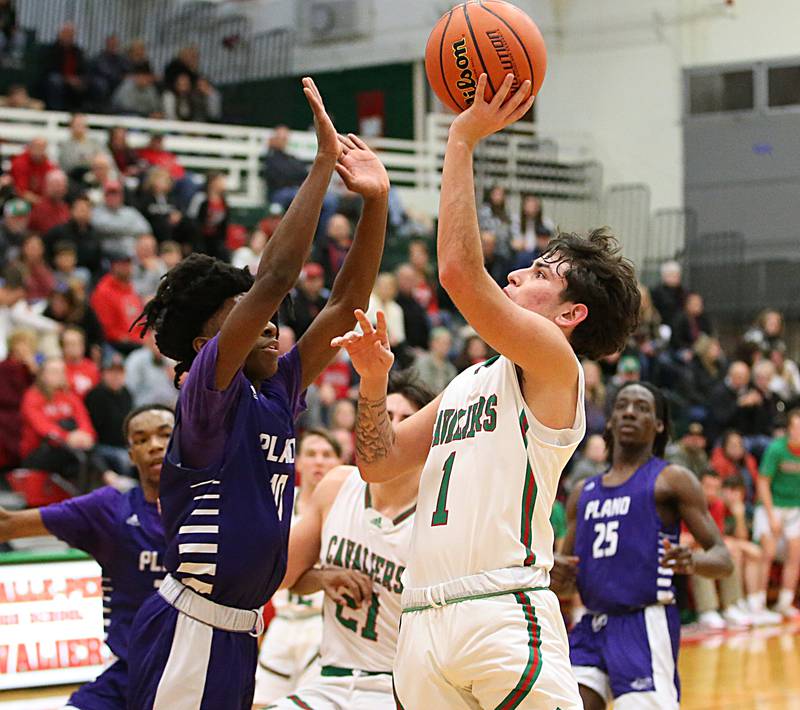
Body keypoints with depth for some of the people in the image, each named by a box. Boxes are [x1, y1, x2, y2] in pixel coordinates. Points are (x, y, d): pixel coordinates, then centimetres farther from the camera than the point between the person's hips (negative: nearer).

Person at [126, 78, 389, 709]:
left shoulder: (277, 394, 12)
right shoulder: (208, 392, -9)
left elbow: (346, 304, 10)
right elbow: (273, 281, -19)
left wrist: (376, 200, 2)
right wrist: (324, 163, -18)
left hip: (240, 633, 9)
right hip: (189, 630, -9)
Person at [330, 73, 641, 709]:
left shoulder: (554, 363, -2)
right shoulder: (468, 382, 23)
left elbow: (459, 271, -16)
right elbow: (379, 464, 22)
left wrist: (464, 139, -11)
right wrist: (375, 380, 6)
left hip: (503, 615, -7)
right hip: (424, 625, 7)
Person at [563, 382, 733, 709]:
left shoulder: (671, 480, 1)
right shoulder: (584, 493, 19)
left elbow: (723, 560, -4)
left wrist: (692, 562, -27)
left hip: (646, 624, -6)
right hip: (592, 627, 6)